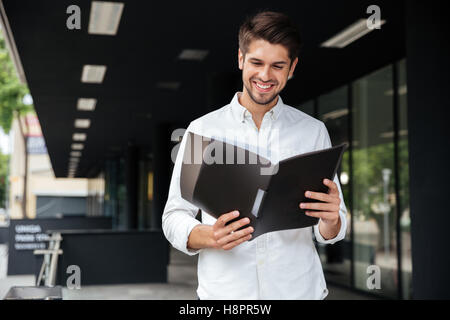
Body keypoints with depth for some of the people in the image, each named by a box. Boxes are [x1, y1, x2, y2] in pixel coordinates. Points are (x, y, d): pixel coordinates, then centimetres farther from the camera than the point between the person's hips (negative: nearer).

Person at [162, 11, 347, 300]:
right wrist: (208, 237, -20)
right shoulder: (202, 130, -1)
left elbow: (331, 232, 4)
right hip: (224, 291, -1)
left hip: (298, 289, 1)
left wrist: (331, 220, -18)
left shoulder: (313, 131, 3)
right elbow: (174, 218, 0)